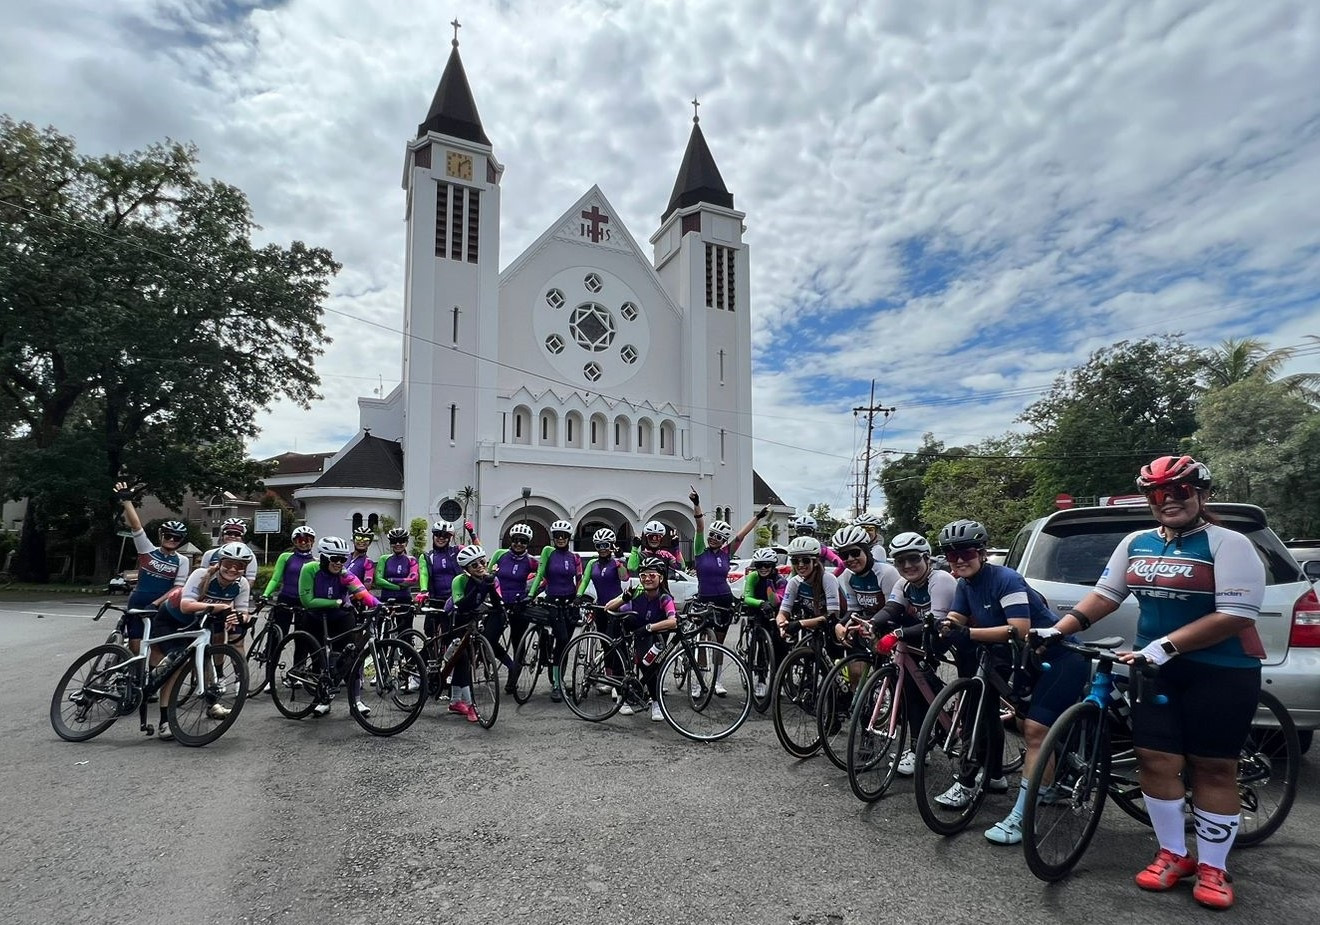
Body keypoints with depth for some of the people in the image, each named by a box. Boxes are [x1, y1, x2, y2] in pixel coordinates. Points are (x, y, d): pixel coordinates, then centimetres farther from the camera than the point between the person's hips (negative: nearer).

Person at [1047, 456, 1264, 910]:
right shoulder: (1136, 543, 5)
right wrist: (1059, 629, -7)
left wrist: (1165, 645, -24)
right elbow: (1105, 594, 7)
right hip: (1156, 668, 5)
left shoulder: (1229, 544, -11)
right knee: (1156, 761, 4)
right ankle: (1173, 854, 22)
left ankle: (1213, 868, 21)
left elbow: (1235, 616, -18)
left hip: (1221, 672, -4)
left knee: (1213, 769, 6)